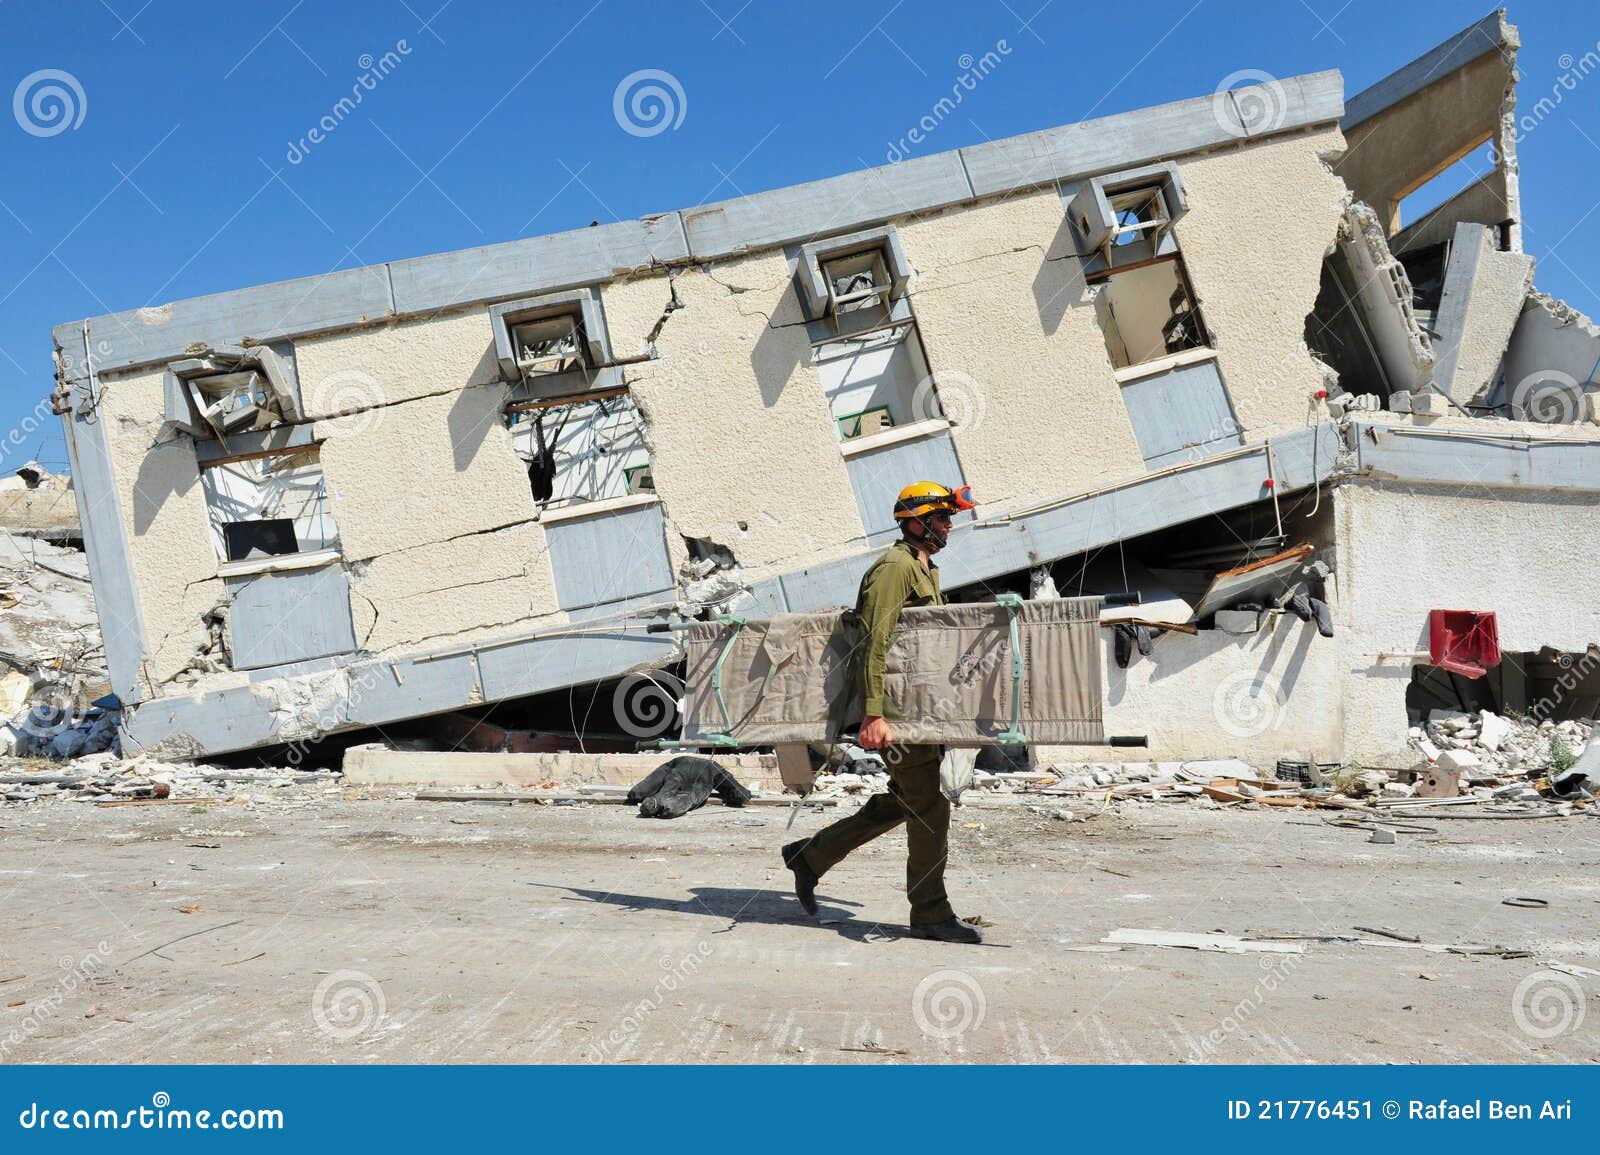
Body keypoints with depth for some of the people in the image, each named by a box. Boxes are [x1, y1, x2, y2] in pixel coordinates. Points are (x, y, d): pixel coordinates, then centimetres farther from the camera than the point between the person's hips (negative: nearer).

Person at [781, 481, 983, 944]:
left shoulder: (927, 570, 18)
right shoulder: (895, 567, -14)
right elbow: (875, 642, -23)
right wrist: (874, 714, -30)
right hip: (896, 706, -10)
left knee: (905, 799, 15)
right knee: (929, 806, -6)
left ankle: (810, 855, 24)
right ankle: (930, 914, 5)